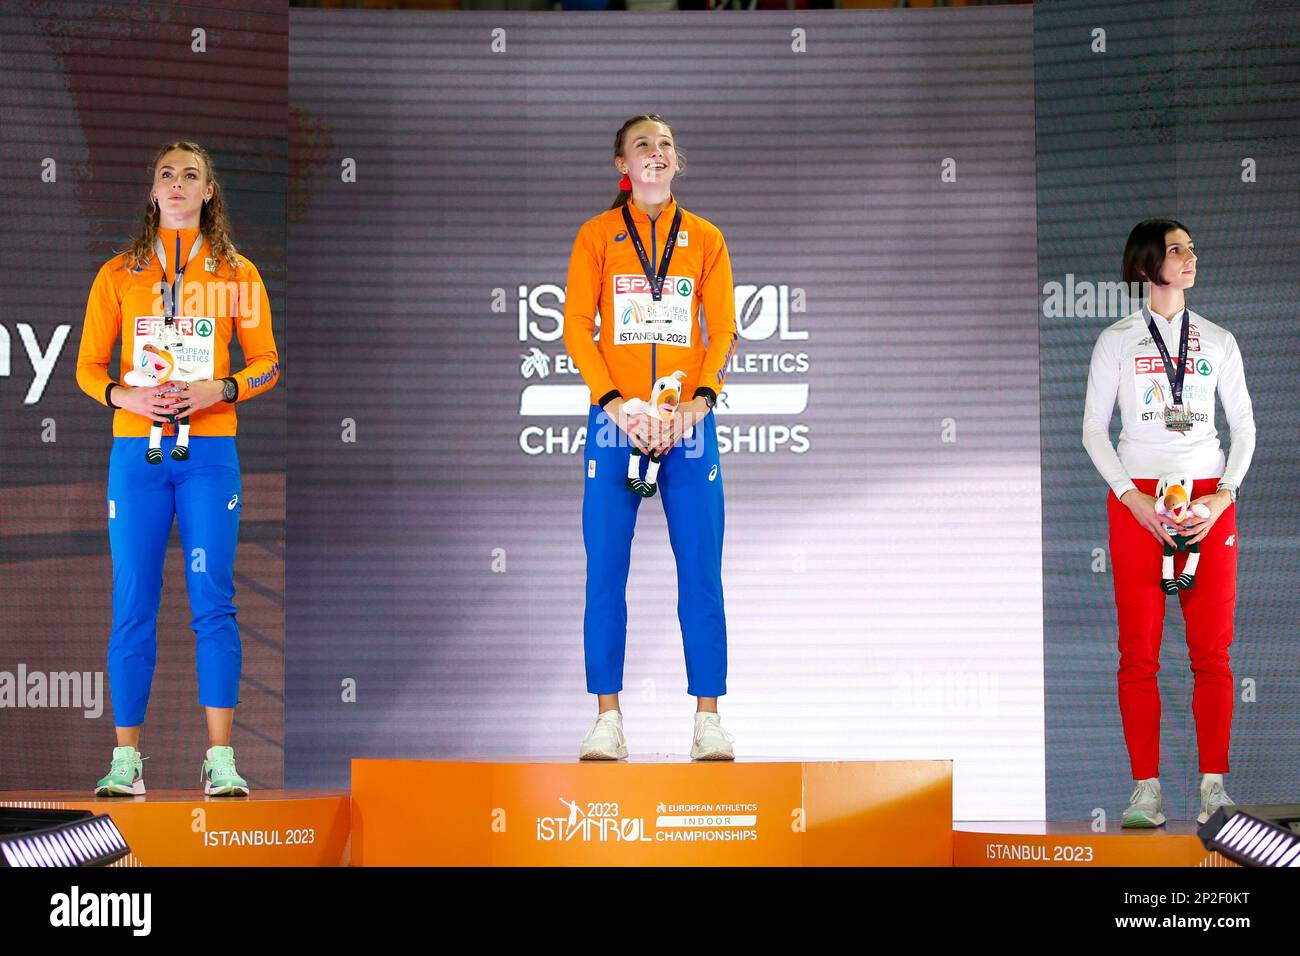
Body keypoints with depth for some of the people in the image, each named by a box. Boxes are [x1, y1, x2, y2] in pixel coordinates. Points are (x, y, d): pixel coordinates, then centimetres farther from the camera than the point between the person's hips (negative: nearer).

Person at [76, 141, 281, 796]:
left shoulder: (236, 273, 8)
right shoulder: (119, 274, 10)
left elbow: (266, 362, 8)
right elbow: (89, 366, 10)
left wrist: (219, 389, -10)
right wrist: (126, 396, -10)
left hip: (209, 451, -1)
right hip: (136, 450, 1)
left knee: (213, 603, -5)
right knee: (132, 606, 0)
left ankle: (220, 759, -3)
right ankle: (126, 759, 4)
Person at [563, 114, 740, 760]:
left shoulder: (705, 240, 11)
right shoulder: (597, 236, 8)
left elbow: (723, 331, 5)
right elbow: (577, 328, 1)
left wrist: (700, 398, -12)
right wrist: (614, 402, -13)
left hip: (688, 423, 1)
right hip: (615, 423, -1)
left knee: (701, 575, -2)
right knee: (605, 573, -2)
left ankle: (708, 719, 2)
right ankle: (607, 719, 3)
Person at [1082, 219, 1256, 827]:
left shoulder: (1217, 341, 11)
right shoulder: (1117, 341, 6)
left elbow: (1244, 424, 11)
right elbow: (1094, 428, 4)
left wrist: (1224, 494, -4)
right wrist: (1132, 497, -9)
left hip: (1209, 500, 1)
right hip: (1137, 499, -1)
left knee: (1211, 650, -3)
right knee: (1138, 651, -5)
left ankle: (1214, 786, 0)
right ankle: (1146, 789, -3)